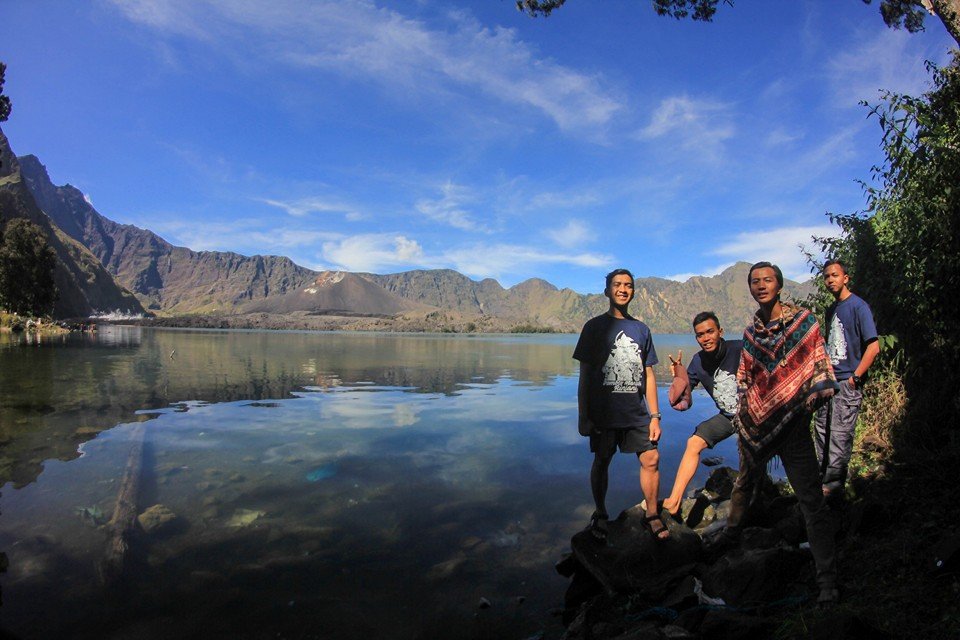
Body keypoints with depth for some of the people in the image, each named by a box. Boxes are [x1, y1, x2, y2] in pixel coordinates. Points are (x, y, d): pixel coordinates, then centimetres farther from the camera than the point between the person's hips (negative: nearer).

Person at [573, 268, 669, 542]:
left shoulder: (641, 329, 9)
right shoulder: (595, 326, 0)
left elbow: (648, 375, 10)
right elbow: (585, 374, -1)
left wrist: (655, 416, 6)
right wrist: (583, 415, -4)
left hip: (636, 413, 3)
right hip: (604, 413, -2)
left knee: (651, 459, -1)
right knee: (601, 461, 6)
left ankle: (652, 515, 19)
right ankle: (600, 515, 25)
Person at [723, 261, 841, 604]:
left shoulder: (803, 321, -3)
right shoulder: (751, 332, 9)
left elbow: (817, 365, -4)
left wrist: (807, 405, -12)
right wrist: (743, 411, 9)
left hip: (792, 422, -4)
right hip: (754, 423, 5)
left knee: (811, 499, -5)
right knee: (746, 482, 22)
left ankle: (827, 579, 2)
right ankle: (731, 532, 44)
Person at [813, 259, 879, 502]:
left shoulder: (858, 306, -9)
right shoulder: (831, 309, 14)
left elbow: (873, 347, -14)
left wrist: (855, 377, -15)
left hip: (847, 384, -8)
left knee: (839, 436, -4)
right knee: (821, 432, 12)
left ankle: (833, 487, 5)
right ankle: (823, 479, 24)